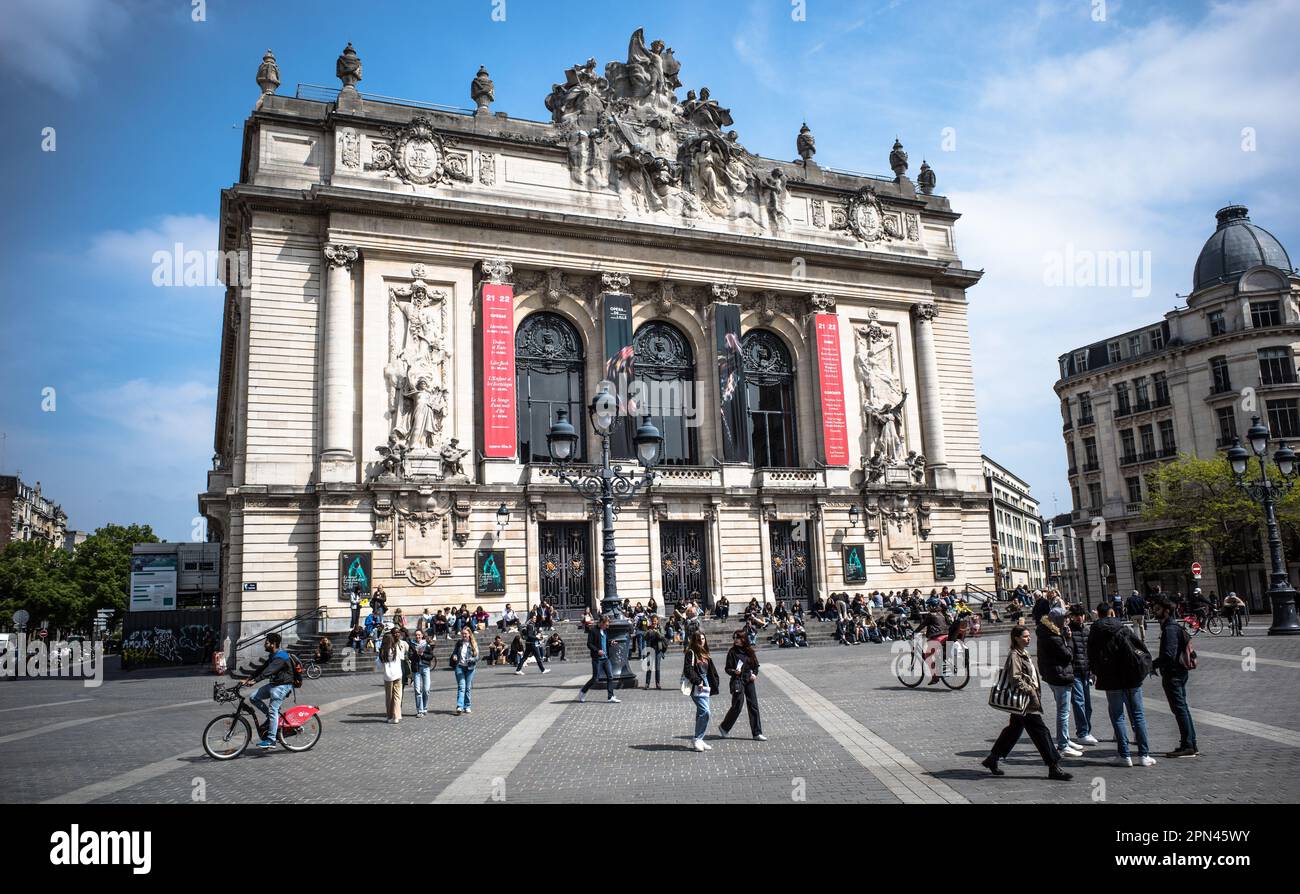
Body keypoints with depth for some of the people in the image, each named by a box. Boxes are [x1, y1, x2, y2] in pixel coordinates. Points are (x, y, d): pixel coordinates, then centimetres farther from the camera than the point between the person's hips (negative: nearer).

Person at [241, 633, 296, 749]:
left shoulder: (280, 657, -19)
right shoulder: (272, 656, 15)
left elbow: (268, 671, -30)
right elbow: (262, 668, 12)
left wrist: (254, 681, -37)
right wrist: (248, 679, 3)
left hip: (282, 686, -10)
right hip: (273, 684, 10)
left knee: (272, 711, -12)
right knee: (253, 697, 1)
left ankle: (271, 740, -10)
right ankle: (273, 716, 10)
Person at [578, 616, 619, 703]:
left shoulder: (605, 631, 13)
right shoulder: (593, 631, -10)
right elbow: (589, 644, -13)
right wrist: (597, 650, -24)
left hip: (605, 658, 7)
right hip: (597, 658, -7)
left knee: (610, 676, 1)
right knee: (595, 679, -2)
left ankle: (611, 697, 4)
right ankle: (582, 692, 18)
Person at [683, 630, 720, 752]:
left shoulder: (705, 654, 16)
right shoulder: (691, 653, -8)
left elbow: (712, 671, 20)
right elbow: (688, 670, -15)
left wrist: (712, 684, 7)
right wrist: (698, 681, -18)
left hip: (705, 687, 8)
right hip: (697, 688, -8)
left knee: (701, 713, 11)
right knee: (705, 712, -16)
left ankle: (698, 740, 18)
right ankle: (697, 739, -6)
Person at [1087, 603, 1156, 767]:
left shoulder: (1094, 632, 0)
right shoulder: (1125, 629, -2)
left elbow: (1092, 658, 1)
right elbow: (1143, 650, -3)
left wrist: (1098, 674, 14)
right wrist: (1144, 669, 8)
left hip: (1110, 680, 0)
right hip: (1132, 679, 1)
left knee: (1117, 716, 6)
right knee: (1138, 715, 9)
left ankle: (1125, 756, 2)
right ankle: (1144, 755, 8)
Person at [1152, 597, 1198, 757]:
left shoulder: (1170, 629, -17)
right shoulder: (1176, 627, 16)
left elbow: (1169, 654, -25)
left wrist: (1152, 664, -16)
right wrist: (1155, 664, 15)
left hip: (1172, 675, -10)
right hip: (1180, 672, 10)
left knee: (1179, 709, -6)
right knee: (1183, 708, 14)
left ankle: (1187, 746, -3)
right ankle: (1191, 745, 20)